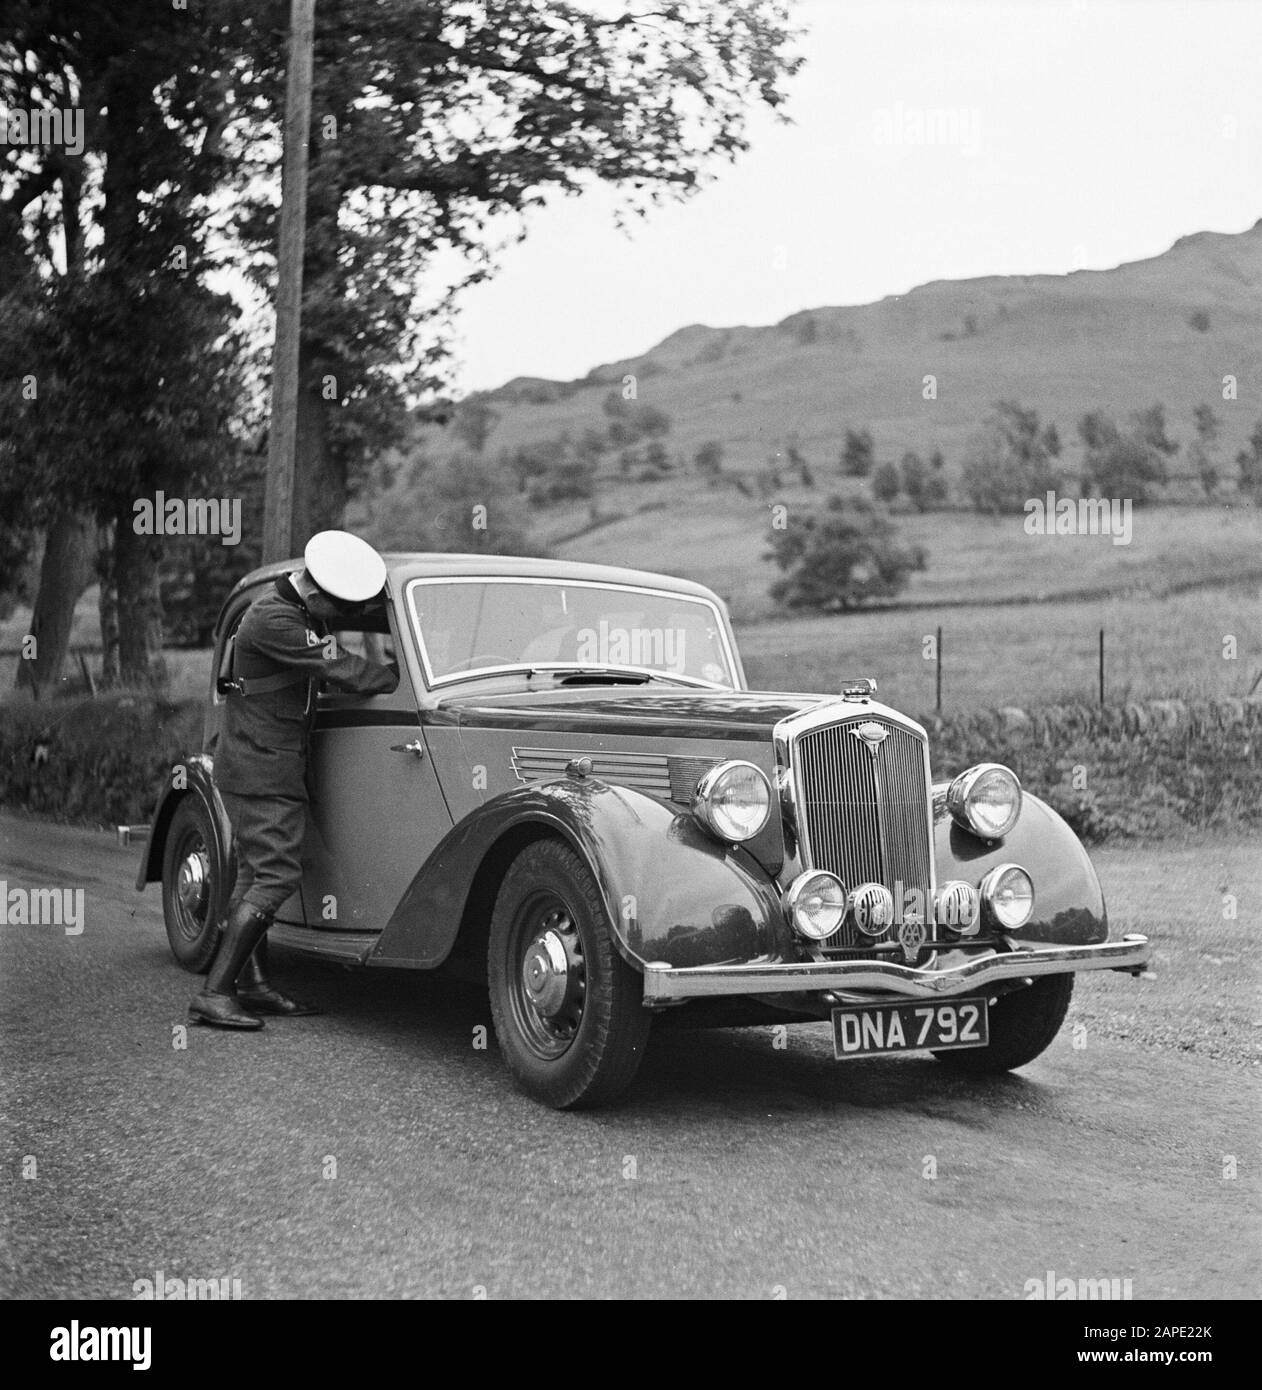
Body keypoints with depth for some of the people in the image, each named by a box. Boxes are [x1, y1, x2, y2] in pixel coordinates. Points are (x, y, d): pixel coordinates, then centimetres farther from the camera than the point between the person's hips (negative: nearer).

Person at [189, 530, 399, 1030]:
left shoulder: (301, 607, 7)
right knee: (277, 875, -12)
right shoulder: (274, 621, -23)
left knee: (255, 870, 14)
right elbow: (343, 672, -23)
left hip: (258, 762, 10)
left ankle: (253, 983, 23)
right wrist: (402, 676, -13)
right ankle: (214, 994, -12)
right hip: (262, 767, -10)